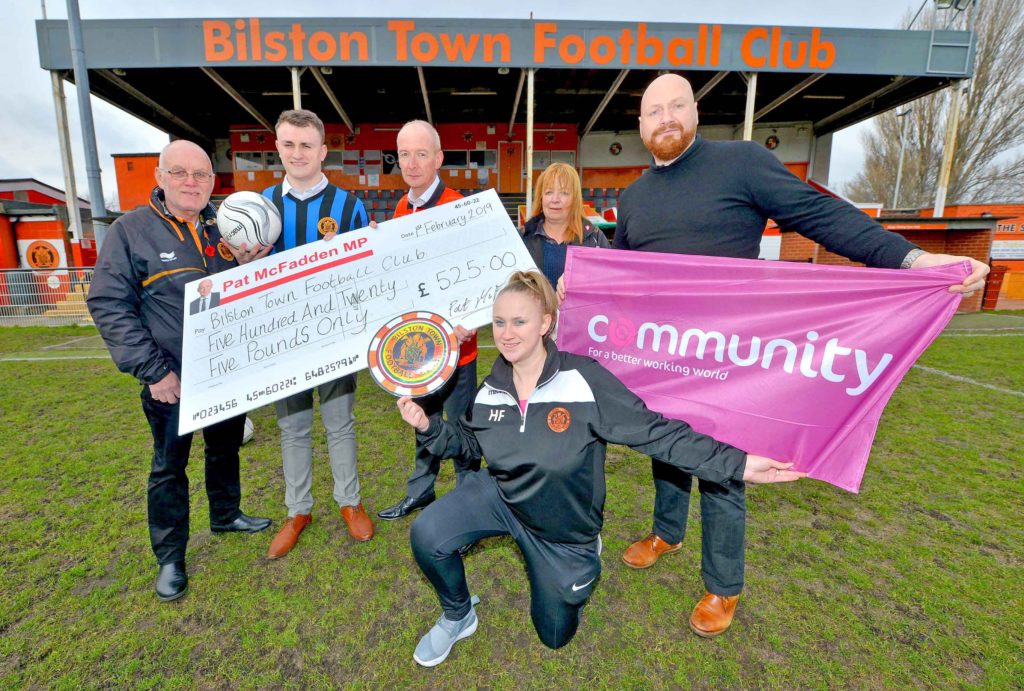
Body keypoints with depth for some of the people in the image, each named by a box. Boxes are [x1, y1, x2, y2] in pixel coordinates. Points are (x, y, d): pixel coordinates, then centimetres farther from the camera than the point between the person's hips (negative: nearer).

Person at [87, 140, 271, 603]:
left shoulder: (225, 228, 3)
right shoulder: (131, 230, -8)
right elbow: (109, 305, -10)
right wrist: (152, 370, -16)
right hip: (172, 379, -3)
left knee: (225, 449, 20)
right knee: (169, 466, 10)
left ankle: (226, 515, 43)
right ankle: (169, 557, 27)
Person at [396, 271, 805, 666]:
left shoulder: (583, 379, -27)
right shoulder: (492, 388, -11)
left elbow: (656, 433, -25)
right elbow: (470, 443, 5)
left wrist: (737, 464, -30)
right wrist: (429, 427, -13)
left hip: (563, 529, -2)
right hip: (499, 496, 3)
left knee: (555, 637, 16)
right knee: (426, 537, -20)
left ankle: (582, 555, 45)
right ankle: (458, 616, 13)